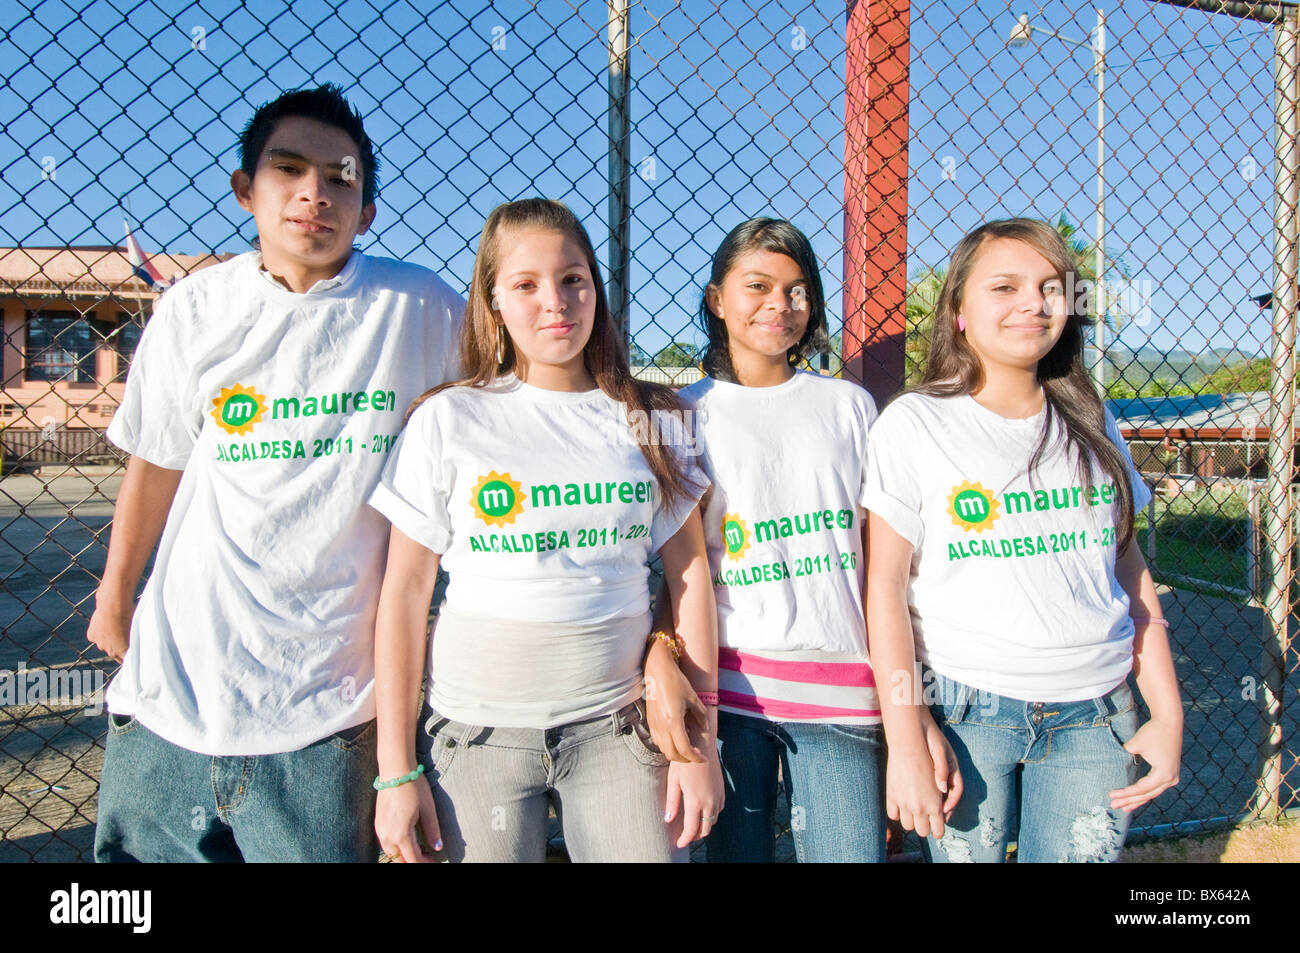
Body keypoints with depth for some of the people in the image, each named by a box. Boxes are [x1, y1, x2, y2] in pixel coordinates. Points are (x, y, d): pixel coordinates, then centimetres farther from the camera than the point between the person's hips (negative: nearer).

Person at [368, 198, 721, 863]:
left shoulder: (648, 420, 3)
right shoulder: (449, 420, -3)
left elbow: (688, 572, 4)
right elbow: (405, 589, -3)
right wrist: (396, 769, -4)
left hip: (616, 724, 2)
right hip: (477, 726, -1)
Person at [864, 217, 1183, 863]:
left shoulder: (1092, 422, 8)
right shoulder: (916, 424, -6)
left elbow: (1129, 568, 13)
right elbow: (885, 582, -9)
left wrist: (1168, 713, 9)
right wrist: (906, 742, -13)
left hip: (1096, 716, 4)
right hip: (966, 711, -3)